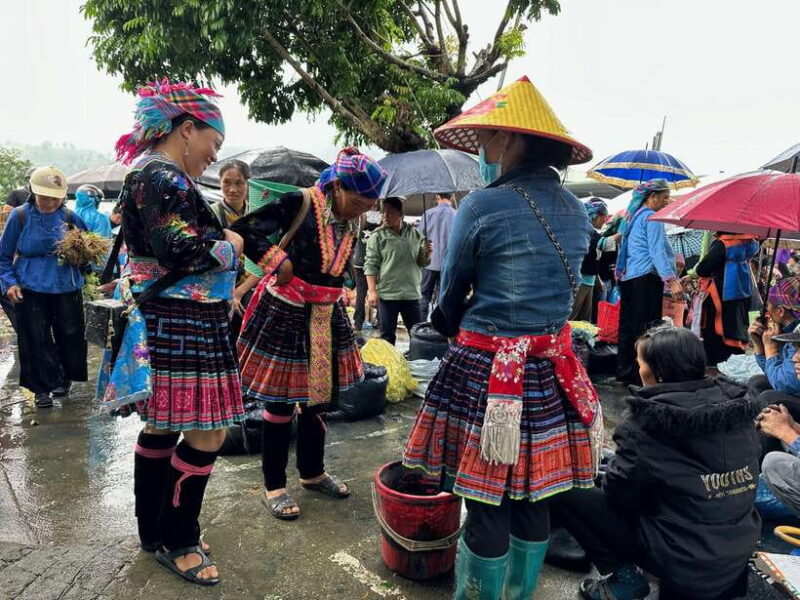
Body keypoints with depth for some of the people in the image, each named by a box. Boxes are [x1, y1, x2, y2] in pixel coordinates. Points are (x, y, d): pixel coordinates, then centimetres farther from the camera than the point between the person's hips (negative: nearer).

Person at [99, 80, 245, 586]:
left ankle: (156, 530, 33)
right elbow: (182, 251, -26)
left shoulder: (152, 175, 18)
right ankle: (176, 543, 14)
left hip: (166, 325, 11)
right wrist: (230, 244, -9)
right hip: (180, 328, -11)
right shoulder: (165, 179, -16)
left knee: (162, 427, 18)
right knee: (208, 434, -3)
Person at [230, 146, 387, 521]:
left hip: (326, 317, 7)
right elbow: (243, 229, -16)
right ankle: (274, 486, 17)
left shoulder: (352, 222, 6)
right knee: (281, 402, 2)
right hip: (285, 313, -7)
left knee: (317, 398, 15)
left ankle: (313, 473, 33)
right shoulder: (299, 204, -16)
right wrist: (279, 262, -17)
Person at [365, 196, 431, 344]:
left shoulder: (414, 234, 7)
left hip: (412, 293, 3)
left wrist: (426, 253, -6)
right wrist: (372, 291, -13)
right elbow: (371, 264, -5)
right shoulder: (378, 235, -3)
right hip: (386, 294, -3)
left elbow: (422, 263, 15)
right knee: (387, 335, 6)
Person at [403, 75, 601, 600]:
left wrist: (457, 329, 19)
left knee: (486, 504, 8)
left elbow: (451, 298, -1)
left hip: (486, 372, -7)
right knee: (533, 502, 19)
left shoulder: (483, 206, -13)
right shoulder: (577, 212, 7)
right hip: (551, 372, 7)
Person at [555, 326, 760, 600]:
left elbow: (618, 493, -11)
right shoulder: (737, 403, -4)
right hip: (739, 556, 7)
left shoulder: (648, 420, -20)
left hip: (683, 563, -6)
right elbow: (750, 473, 10)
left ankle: (623, 576, 2)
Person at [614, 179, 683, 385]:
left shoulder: (633, 215, 19)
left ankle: (624, 372, 14)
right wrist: (671, 280, -22)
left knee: (628, 325, 10)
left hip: (628, 276, 9)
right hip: (646, 277, -9)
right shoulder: (651, 217, -7)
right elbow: (657, 251, -17)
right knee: (647, 328, -7)